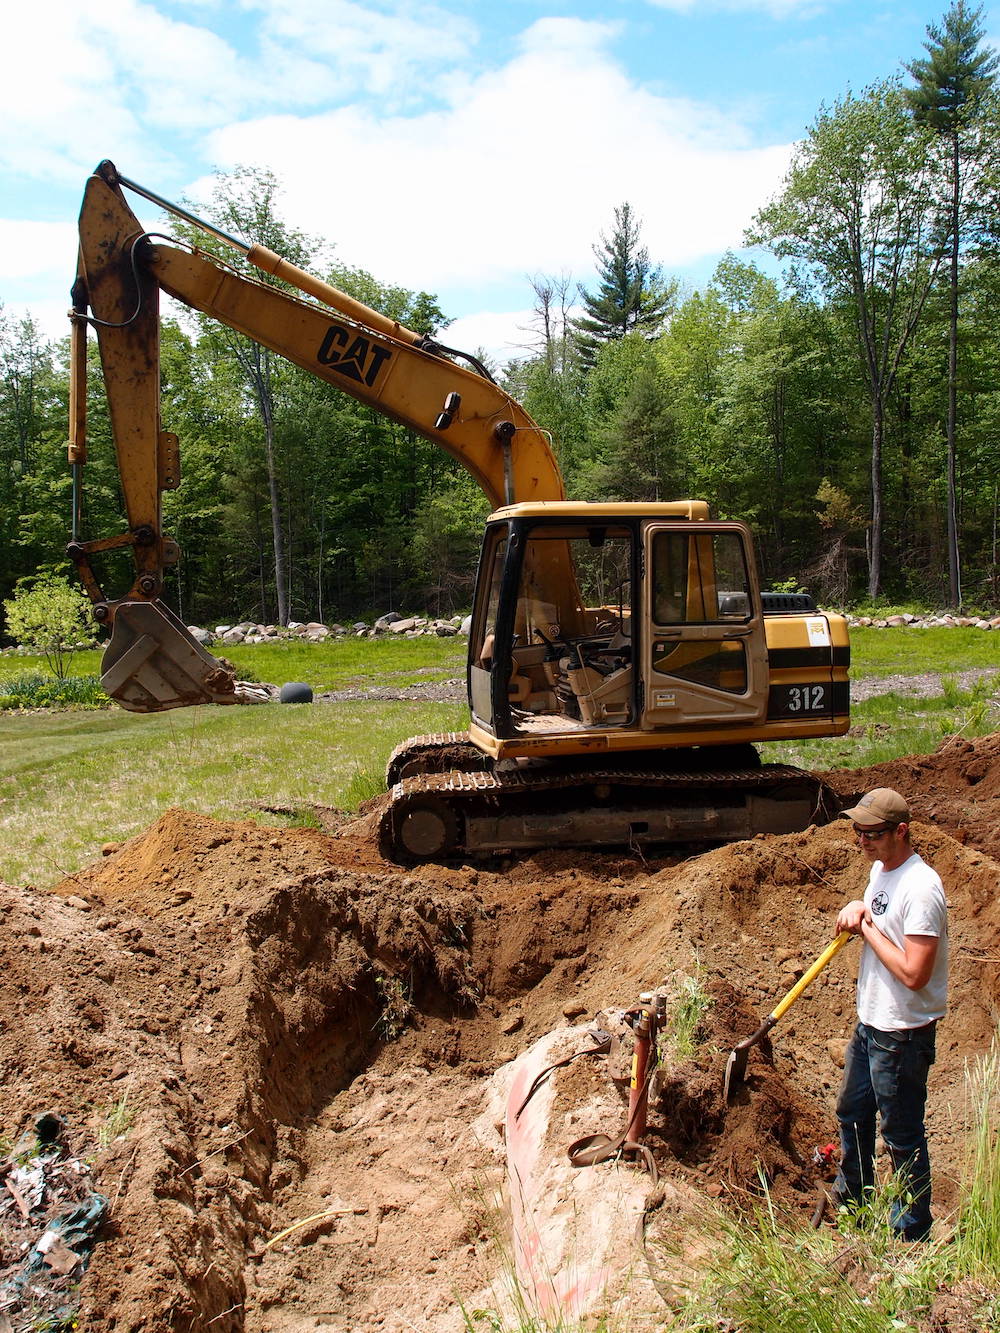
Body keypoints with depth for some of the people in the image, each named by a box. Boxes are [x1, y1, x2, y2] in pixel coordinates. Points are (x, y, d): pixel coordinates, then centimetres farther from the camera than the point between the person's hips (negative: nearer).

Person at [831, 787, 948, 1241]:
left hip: (902, 1036, -10)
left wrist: (869, 929, -19)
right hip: (870, 1022, 10)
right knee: (852, 1115, 25)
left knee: (902, 1136, 7)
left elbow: (914, 974, -30)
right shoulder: (880, 870, 3)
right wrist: (855, 910, -2)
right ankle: (851, 1205, 45)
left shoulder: (920, 889, -26)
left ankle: (912, 1234, 25)